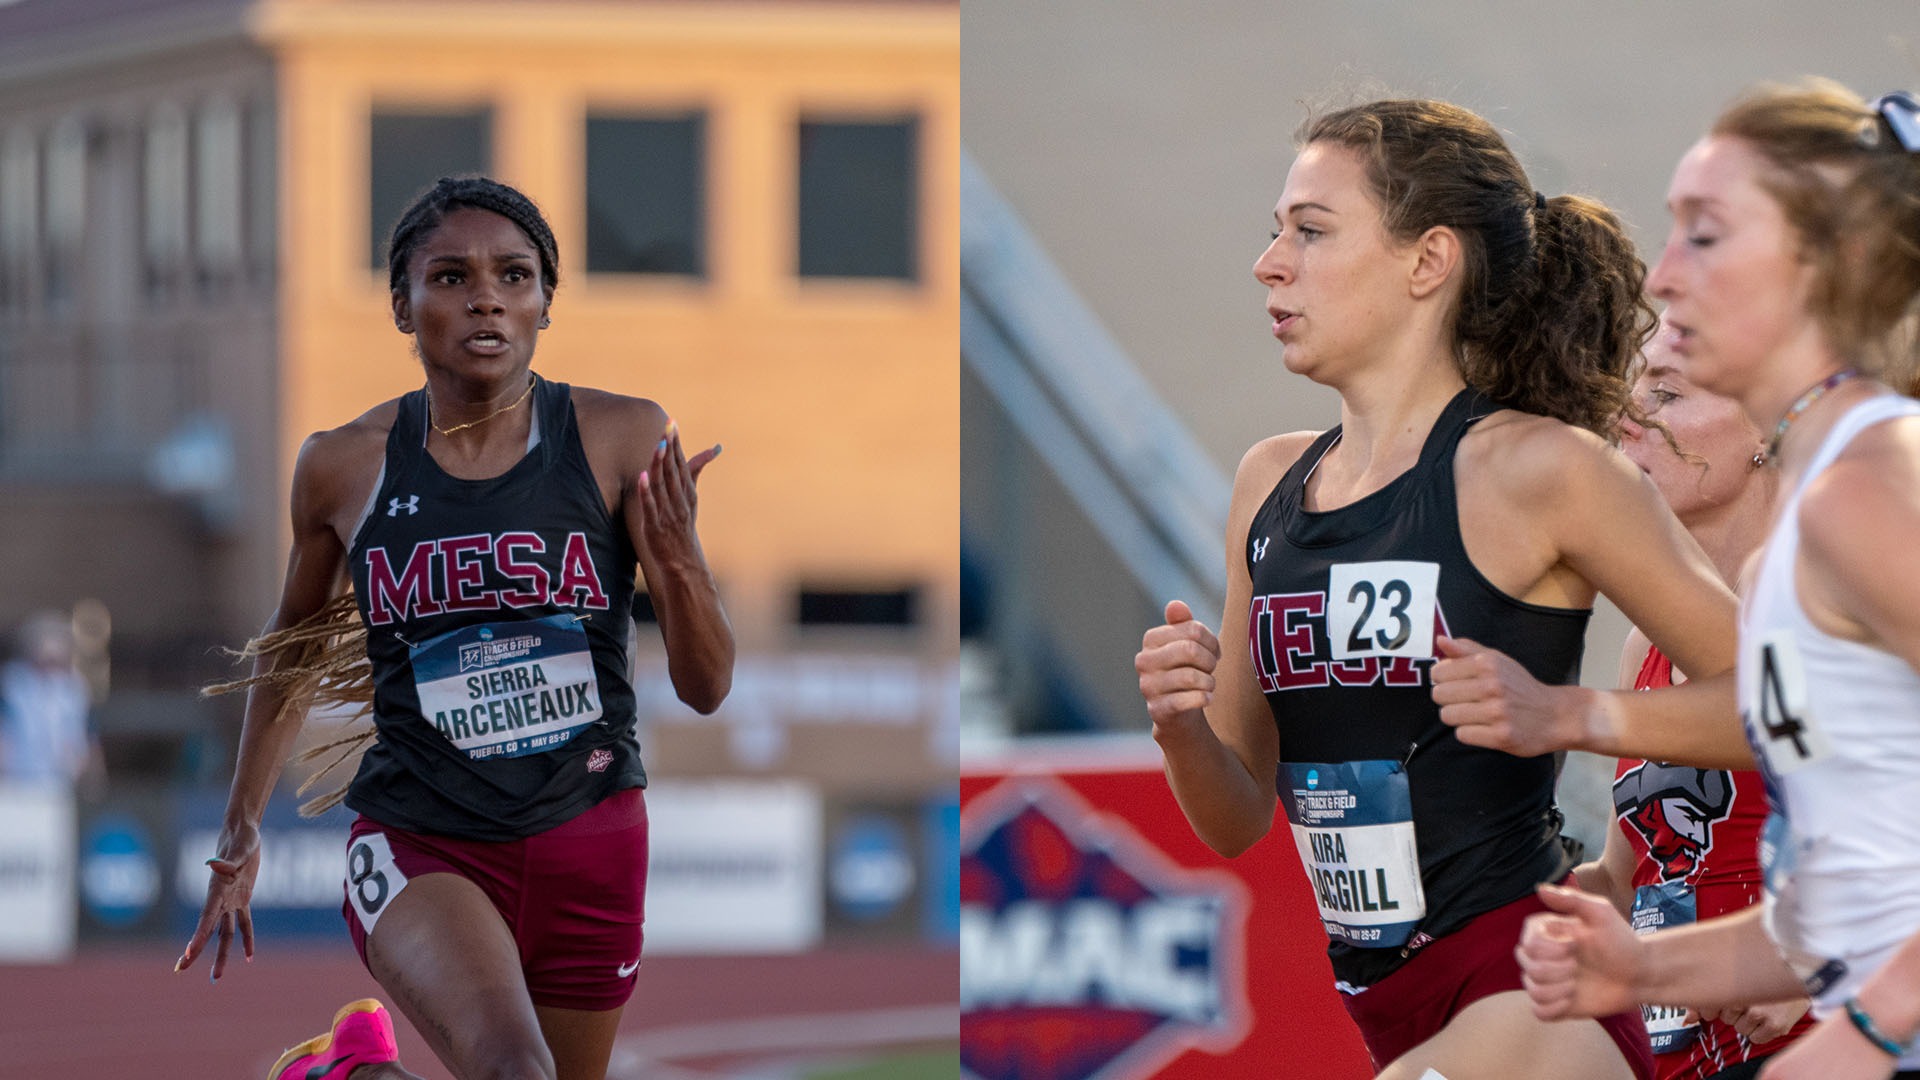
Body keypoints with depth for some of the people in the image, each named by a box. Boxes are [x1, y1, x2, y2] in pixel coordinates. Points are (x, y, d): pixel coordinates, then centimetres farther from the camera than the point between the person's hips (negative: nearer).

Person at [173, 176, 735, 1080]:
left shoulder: (622, 442, -4)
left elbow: (706, 686, -3)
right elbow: (296, 648, 19)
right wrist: (242, 826, 23)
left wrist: (678, 561, -22)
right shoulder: (346, 467, -1)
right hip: (421, 842, -2)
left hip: (587, 840, 2)